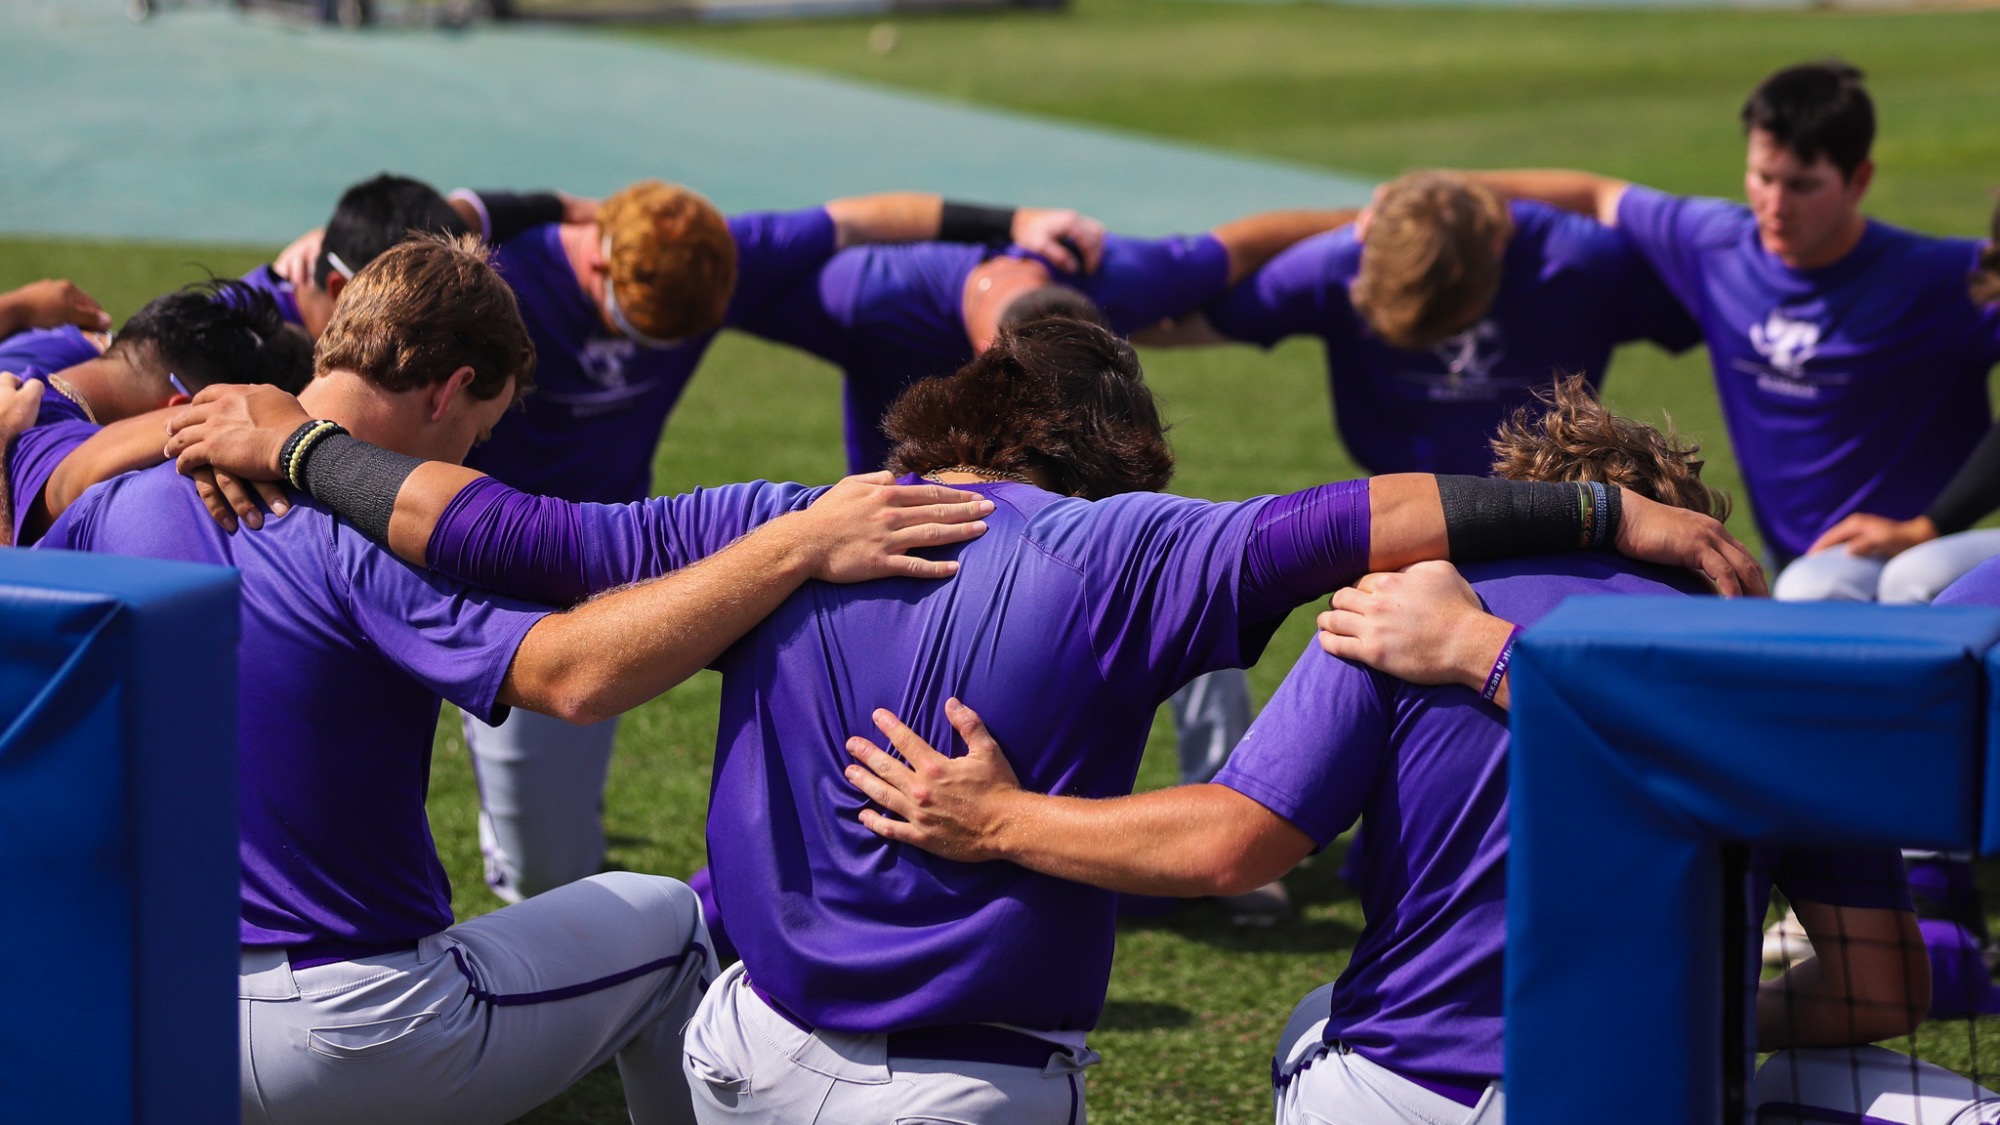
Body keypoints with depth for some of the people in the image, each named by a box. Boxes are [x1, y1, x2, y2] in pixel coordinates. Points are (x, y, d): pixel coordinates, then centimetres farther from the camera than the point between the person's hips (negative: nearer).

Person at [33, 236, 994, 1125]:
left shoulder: (125, 502, 0)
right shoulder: (358, 541, -21)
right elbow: (575, 673, -35)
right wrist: (801, 545, -38)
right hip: (348, 1046, -7)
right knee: (664, 922, 17)